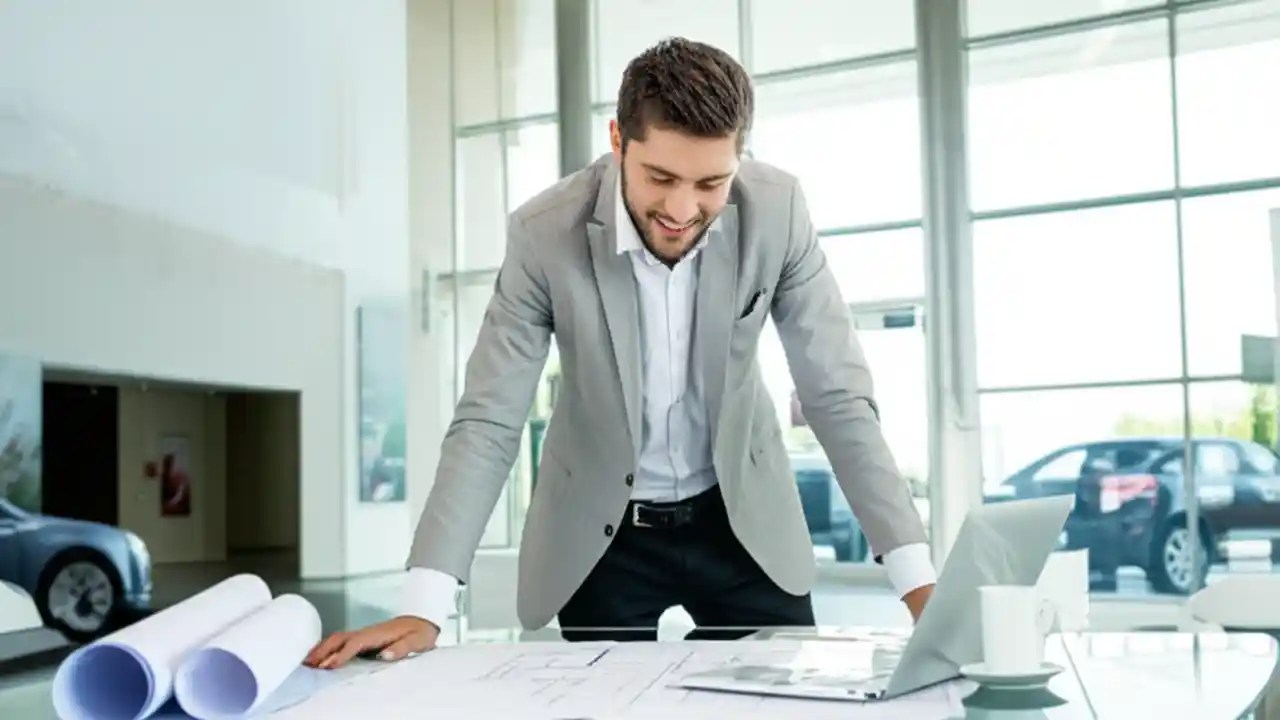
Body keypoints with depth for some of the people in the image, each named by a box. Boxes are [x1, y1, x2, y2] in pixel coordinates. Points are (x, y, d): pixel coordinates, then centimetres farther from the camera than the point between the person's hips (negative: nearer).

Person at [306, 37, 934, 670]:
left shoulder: (776, 211, -19)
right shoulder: (545, 233, -22)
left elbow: (837, 395, -14)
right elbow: (488, 421, -20)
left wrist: (918, 579, -21)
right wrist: (422, 611, -29)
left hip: (742, 515, 1)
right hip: (599, 531, -1)